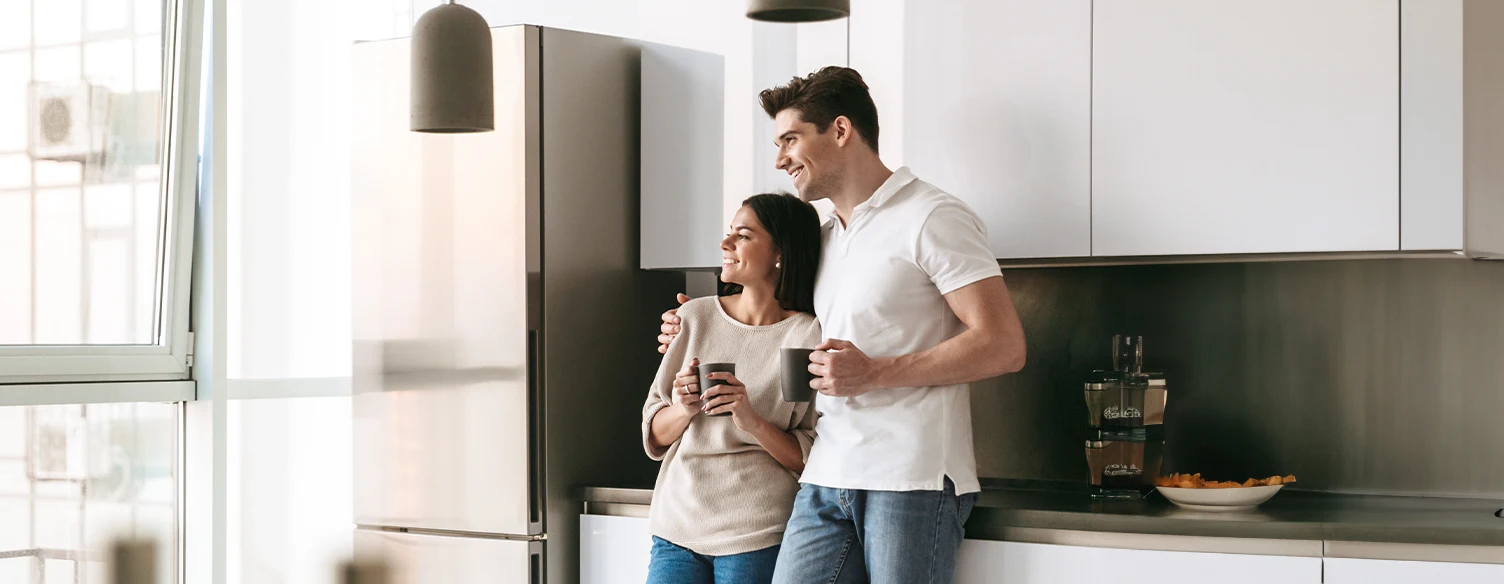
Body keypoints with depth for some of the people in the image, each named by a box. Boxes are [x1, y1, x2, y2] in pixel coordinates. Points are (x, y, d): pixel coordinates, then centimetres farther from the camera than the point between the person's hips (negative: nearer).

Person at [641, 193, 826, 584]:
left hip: (757, 537, -3)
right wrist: (682, 411, -10)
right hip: (677, 526, 3)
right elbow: (655, 435, 11)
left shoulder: (808, 336, -6)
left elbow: (816, 460, -5)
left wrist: (753, 422, -20)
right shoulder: (694, 317, 6)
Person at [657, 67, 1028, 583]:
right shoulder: (823, 238, 20)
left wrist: (876, 373, -16)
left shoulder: (930, 217, -3)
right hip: (826, 479, 7)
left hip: (912, 480, -7)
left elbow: (1003, 345, -11)